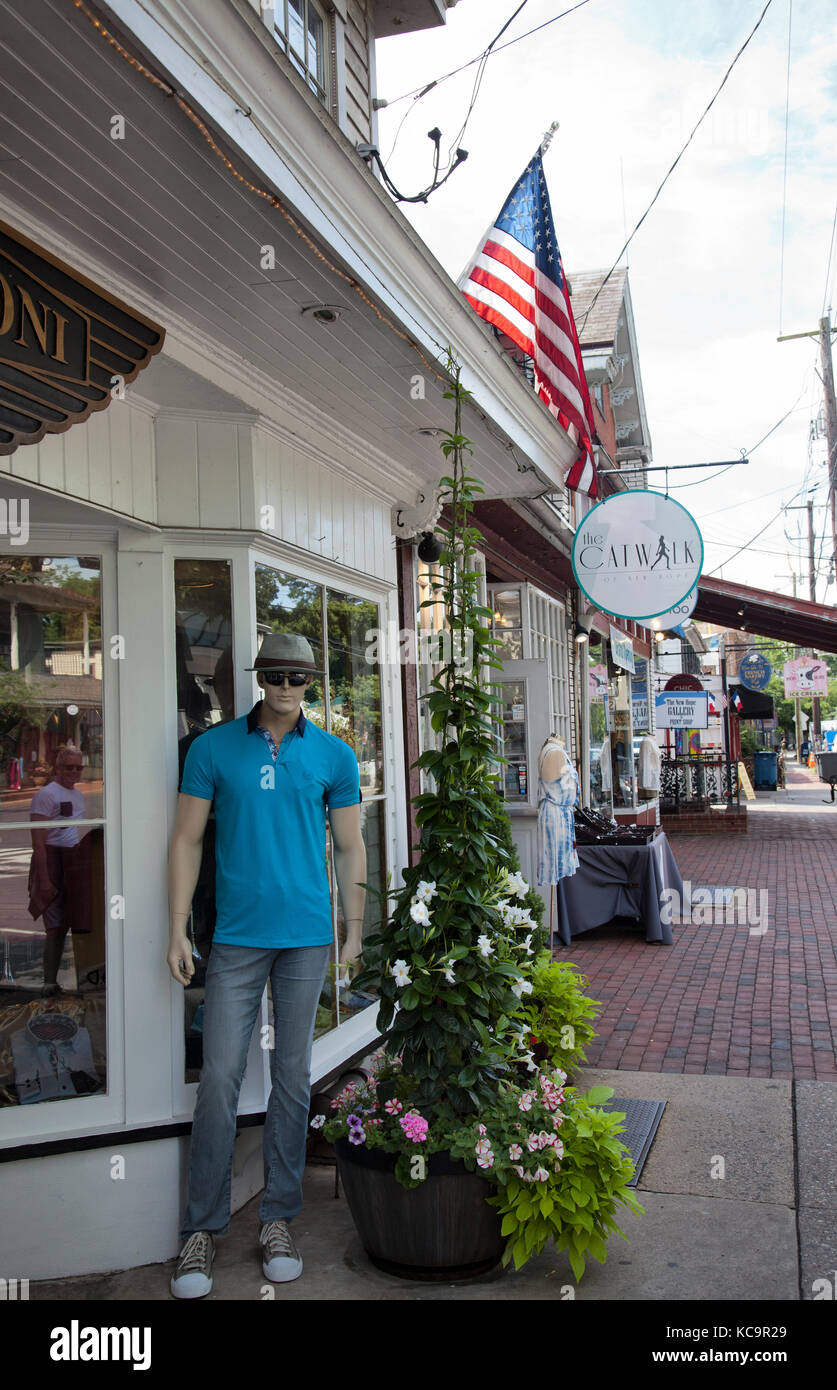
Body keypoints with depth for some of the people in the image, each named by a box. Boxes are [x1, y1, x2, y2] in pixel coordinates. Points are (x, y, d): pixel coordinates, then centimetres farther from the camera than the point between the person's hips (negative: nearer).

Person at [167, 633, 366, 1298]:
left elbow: (350, 849, 8)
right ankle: (203, 1229, 14)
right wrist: (178, 931, -2)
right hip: (237, 937, -1)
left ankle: (278, 1219, 22)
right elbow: (187, 840, 3)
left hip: (307, 937, 1)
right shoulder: (214, 748, 2)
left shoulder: (335, 756, 5)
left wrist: (356, 934, 4)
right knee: (220, 1078, -1)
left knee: (293, 1079, 8)